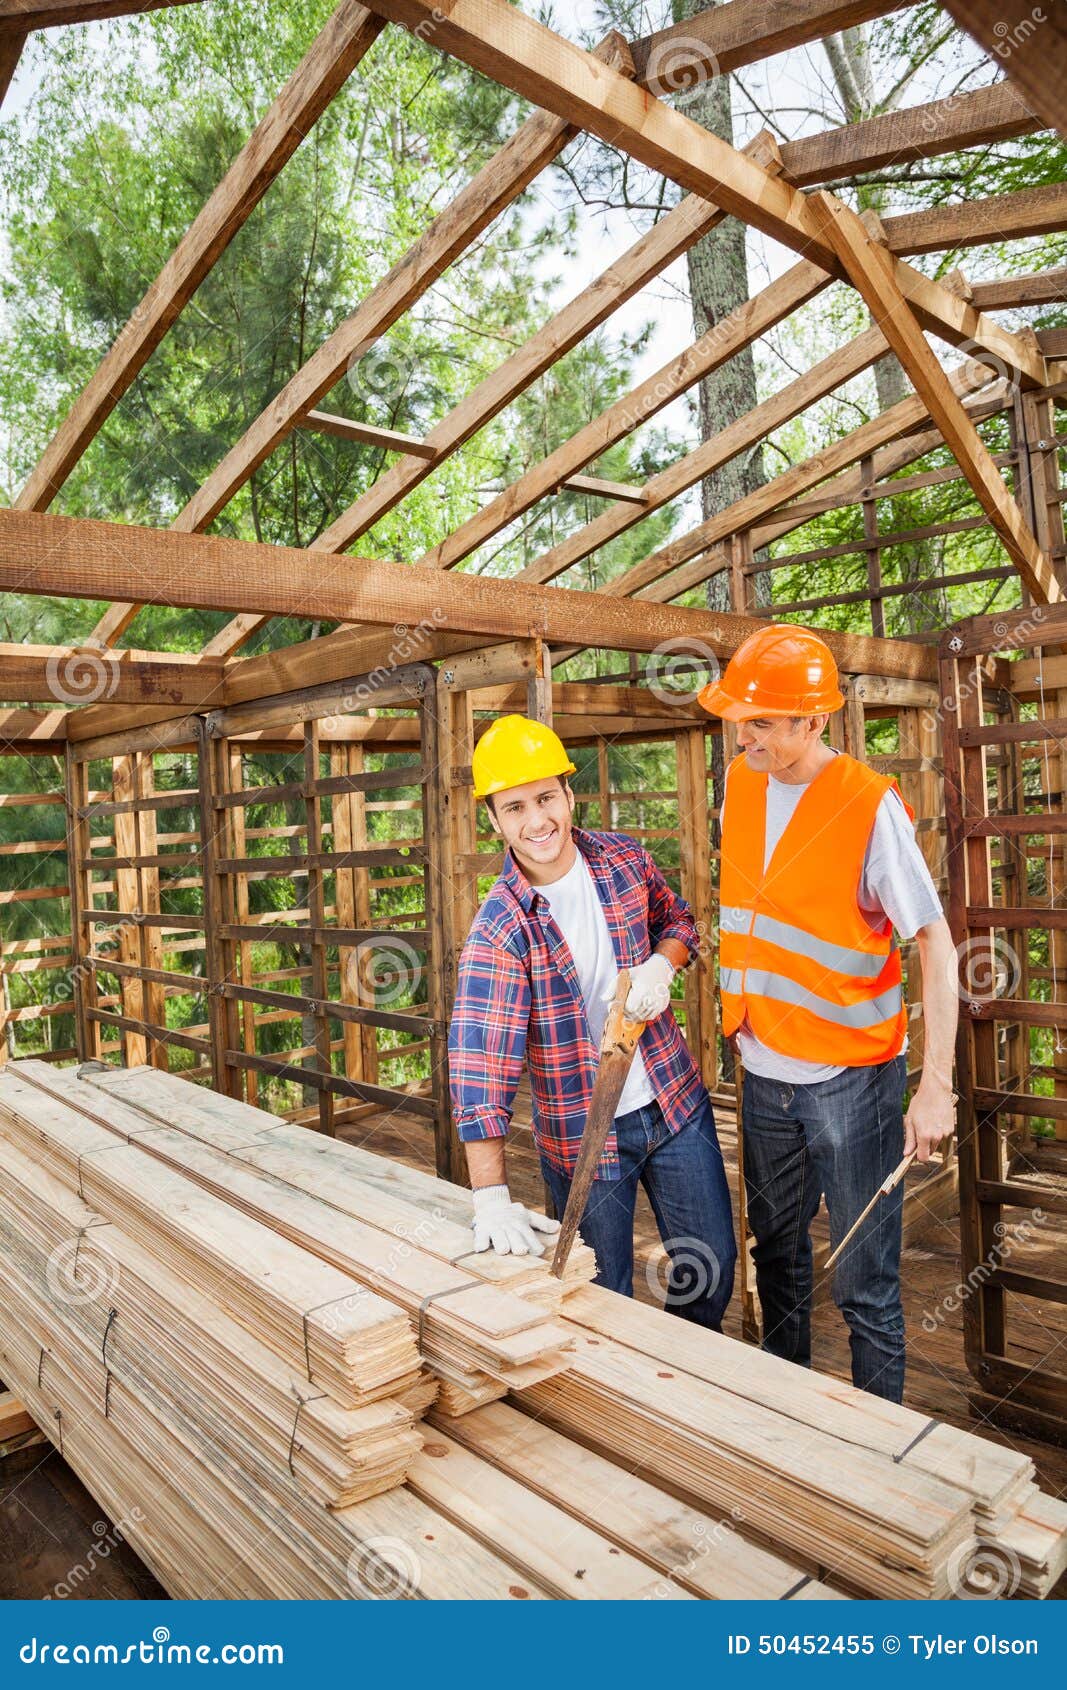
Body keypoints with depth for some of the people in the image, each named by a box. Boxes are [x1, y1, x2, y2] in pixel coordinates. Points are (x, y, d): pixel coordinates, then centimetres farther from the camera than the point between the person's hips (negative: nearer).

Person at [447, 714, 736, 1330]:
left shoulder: (624, 858, -5)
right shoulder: (499, 930, -20)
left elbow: (679, 920, 12)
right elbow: (480, 1063, -25)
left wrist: (662, 964, -12)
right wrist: (492, 1198, -32)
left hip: (675, 1101, 4)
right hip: (583, 1134, -4)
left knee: (712, 1264, 17)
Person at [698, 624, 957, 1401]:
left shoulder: (871, 806, -19)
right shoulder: (739, 781, 0)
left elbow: (937, 945, -17)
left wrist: (936, 1087, -21)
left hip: (851, 1077, -6)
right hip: (765, 1071, 6)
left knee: (866, 1283, 6)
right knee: (777, 1254, 22)